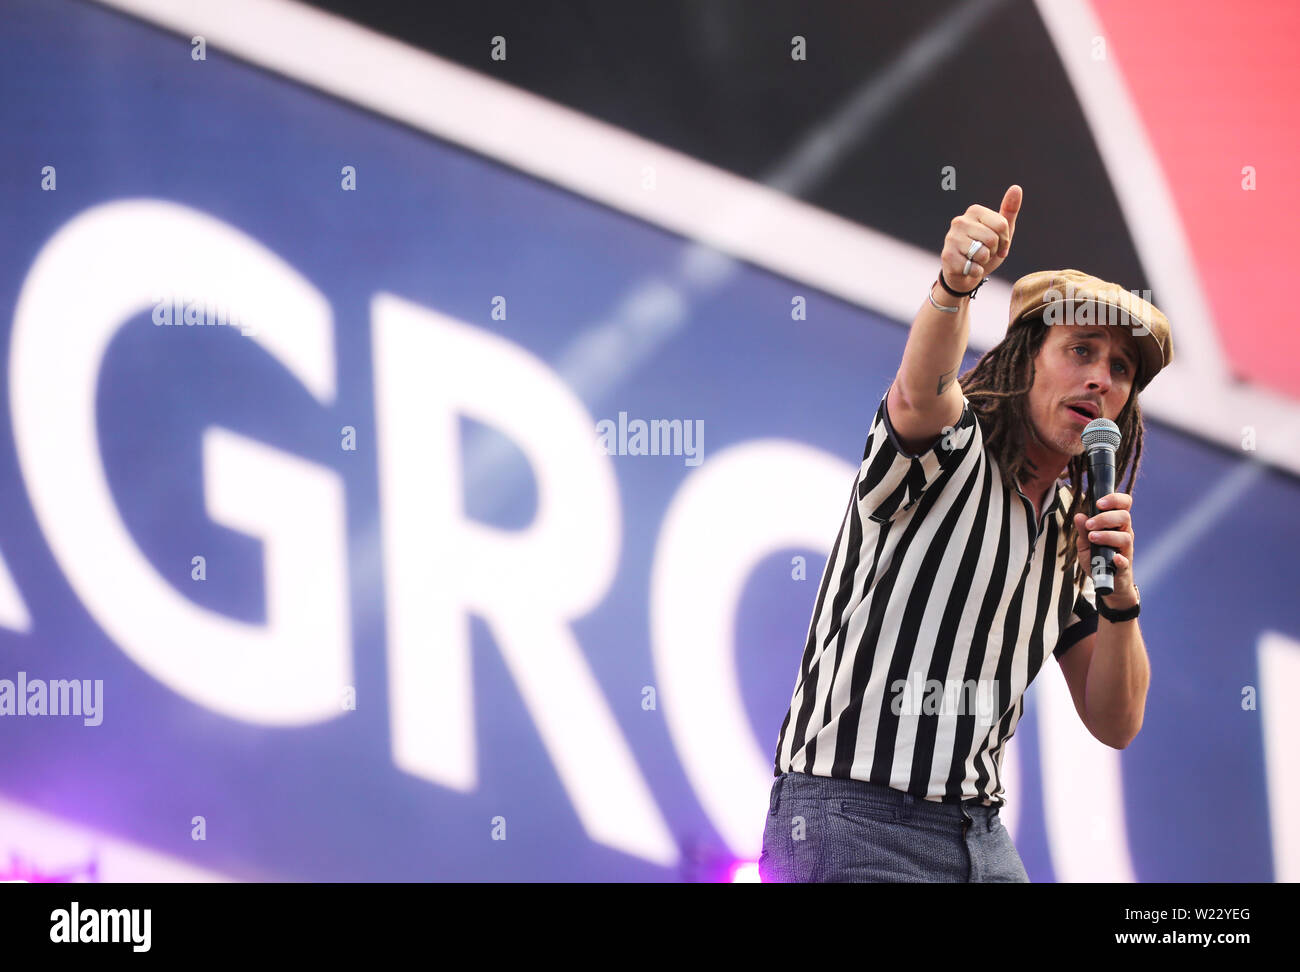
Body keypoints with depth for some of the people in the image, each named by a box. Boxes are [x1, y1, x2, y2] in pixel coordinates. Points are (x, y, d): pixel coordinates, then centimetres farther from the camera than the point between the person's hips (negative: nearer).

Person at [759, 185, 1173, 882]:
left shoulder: (1071, 533, 16)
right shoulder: (952, 448, -4)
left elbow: (1115, 724, 13)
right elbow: (922, 389, -30)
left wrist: (1120, 592, -4)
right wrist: (955, 284, -51)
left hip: (982, 836, 7)